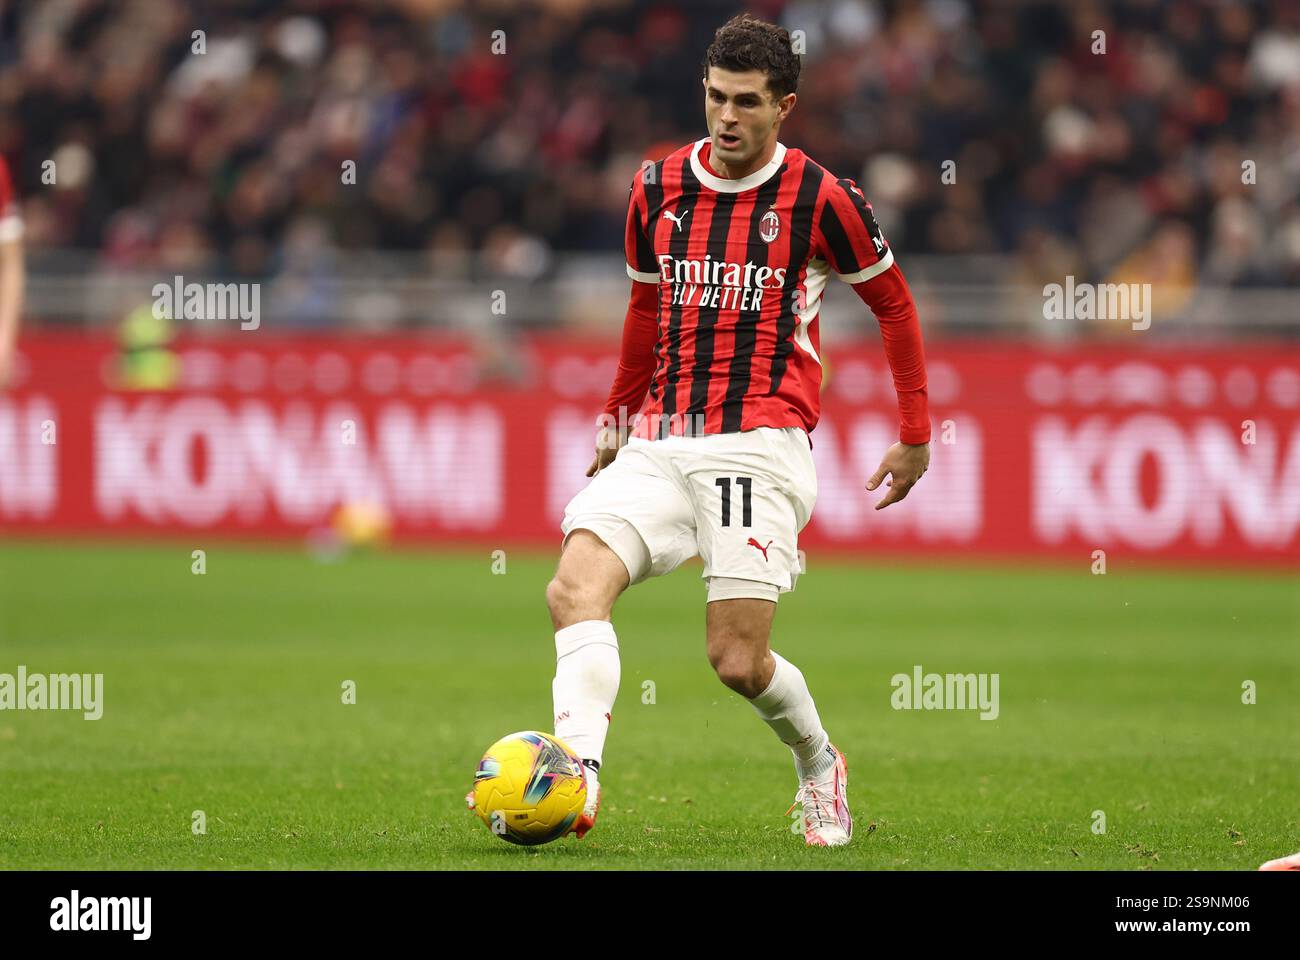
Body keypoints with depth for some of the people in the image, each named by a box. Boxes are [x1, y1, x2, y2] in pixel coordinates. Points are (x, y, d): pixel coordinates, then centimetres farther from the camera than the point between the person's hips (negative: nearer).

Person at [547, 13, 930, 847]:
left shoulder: (821, 201, -3)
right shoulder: (658, 189, 10)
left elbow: (894, 304, 10)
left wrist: (916, 436, 10)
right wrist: (617, 422, 34)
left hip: (760, 444, -4)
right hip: (659, 446, 5)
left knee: (738, 661, -9)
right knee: (575, 587, -21)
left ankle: (819, 764, 21)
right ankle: (577, 777, -31)